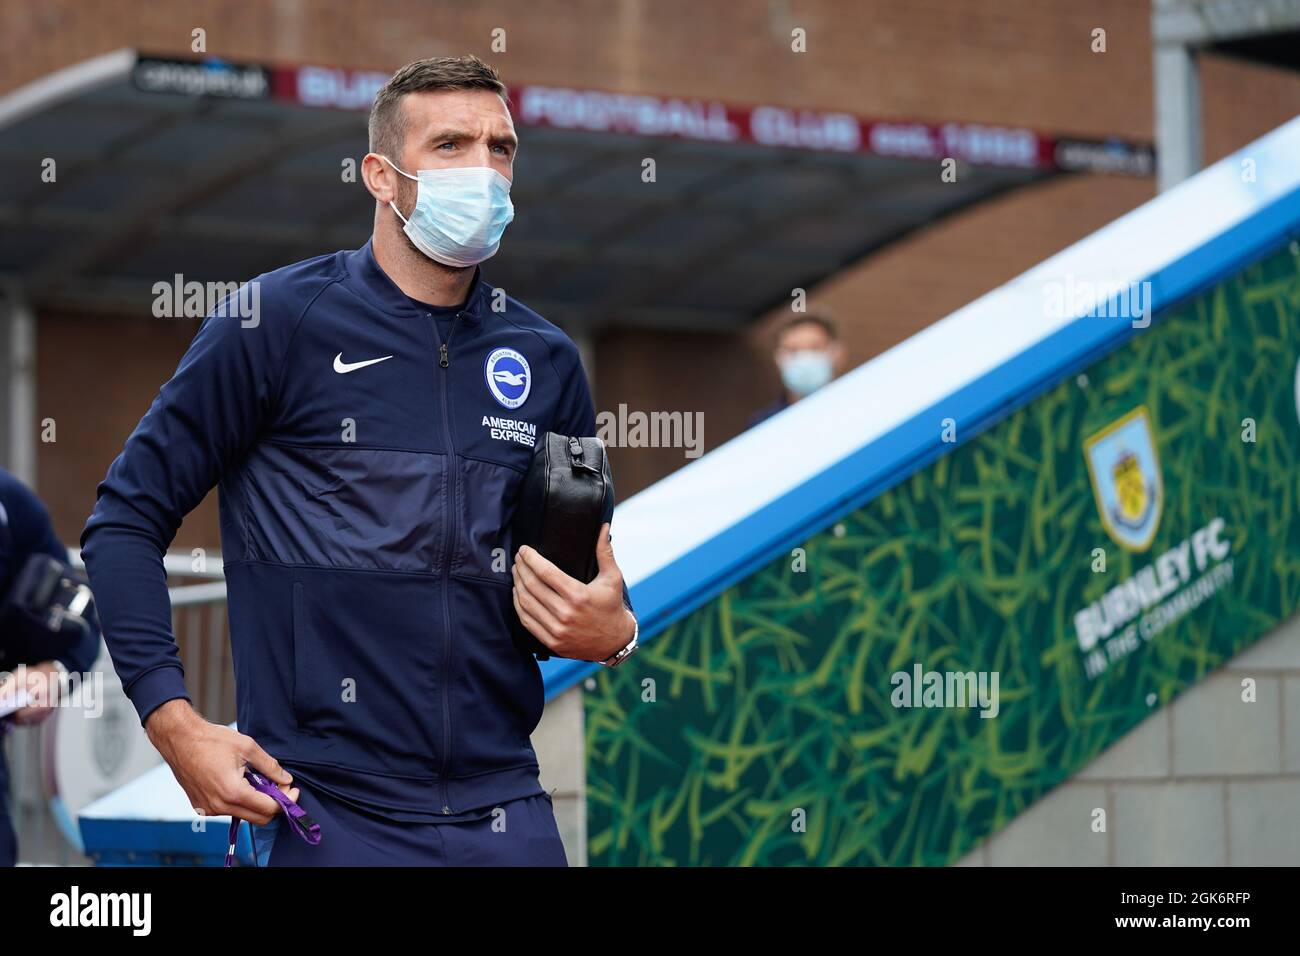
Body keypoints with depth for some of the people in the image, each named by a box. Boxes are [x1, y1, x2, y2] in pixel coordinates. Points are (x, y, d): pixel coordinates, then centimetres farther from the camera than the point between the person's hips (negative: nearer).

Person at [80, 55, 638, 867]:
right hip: (326, 814, -3)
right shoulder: (279, 321, -4)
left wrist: (612, 633, -5)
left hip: (503, 809, 4)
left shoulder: (545, 361, 9)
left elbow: (592, 580, 18)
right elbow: (126, 520, -2)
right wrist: (175, 724, -12)